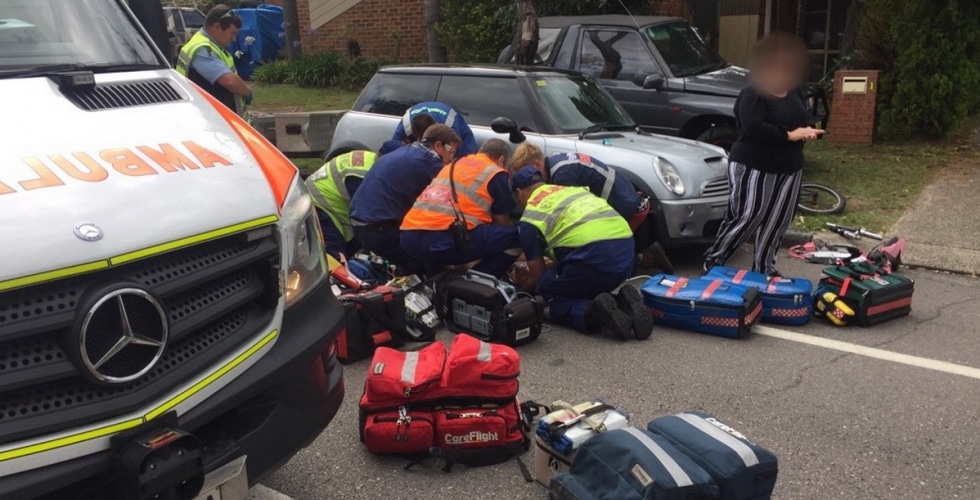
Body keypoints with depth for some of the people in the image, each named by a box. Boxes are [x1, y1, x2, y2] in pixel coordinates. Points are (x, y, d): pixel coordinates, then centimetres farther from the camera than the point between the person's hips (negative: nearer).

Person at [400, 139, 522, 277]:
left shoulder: (454, 164, 30)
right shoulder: (496, 174, 10)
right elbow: (501, 223, 15)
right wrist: (512, 258, 34)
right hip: (445, 239, -7)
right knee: (516, 235, 5)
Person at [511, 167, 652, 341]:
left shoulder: (530, 216, 12)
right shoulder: (572, 189, 31)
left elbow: (536, 278, 18)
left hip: (592, 253, -6)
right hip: (626, 252, 7)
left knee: (549, 299, 16)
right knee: (584, 289, 30)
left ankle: (592, 313, -13)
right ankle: (626, 304, 1)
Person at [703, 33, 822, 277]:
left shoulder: (794, 93, 11)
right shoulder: (753, 94, -13)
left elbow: (804, 120, 23)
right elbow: (753, 128, -27)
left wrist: (807, 131, -2)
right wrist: (790, 135, -24)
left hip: (788, 169, 8)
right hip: (753, 168, -8)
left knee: (776, 223, 9)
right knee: (745, 220, -6)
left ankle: (764, 268, 22)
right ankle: (713, 261, 9)